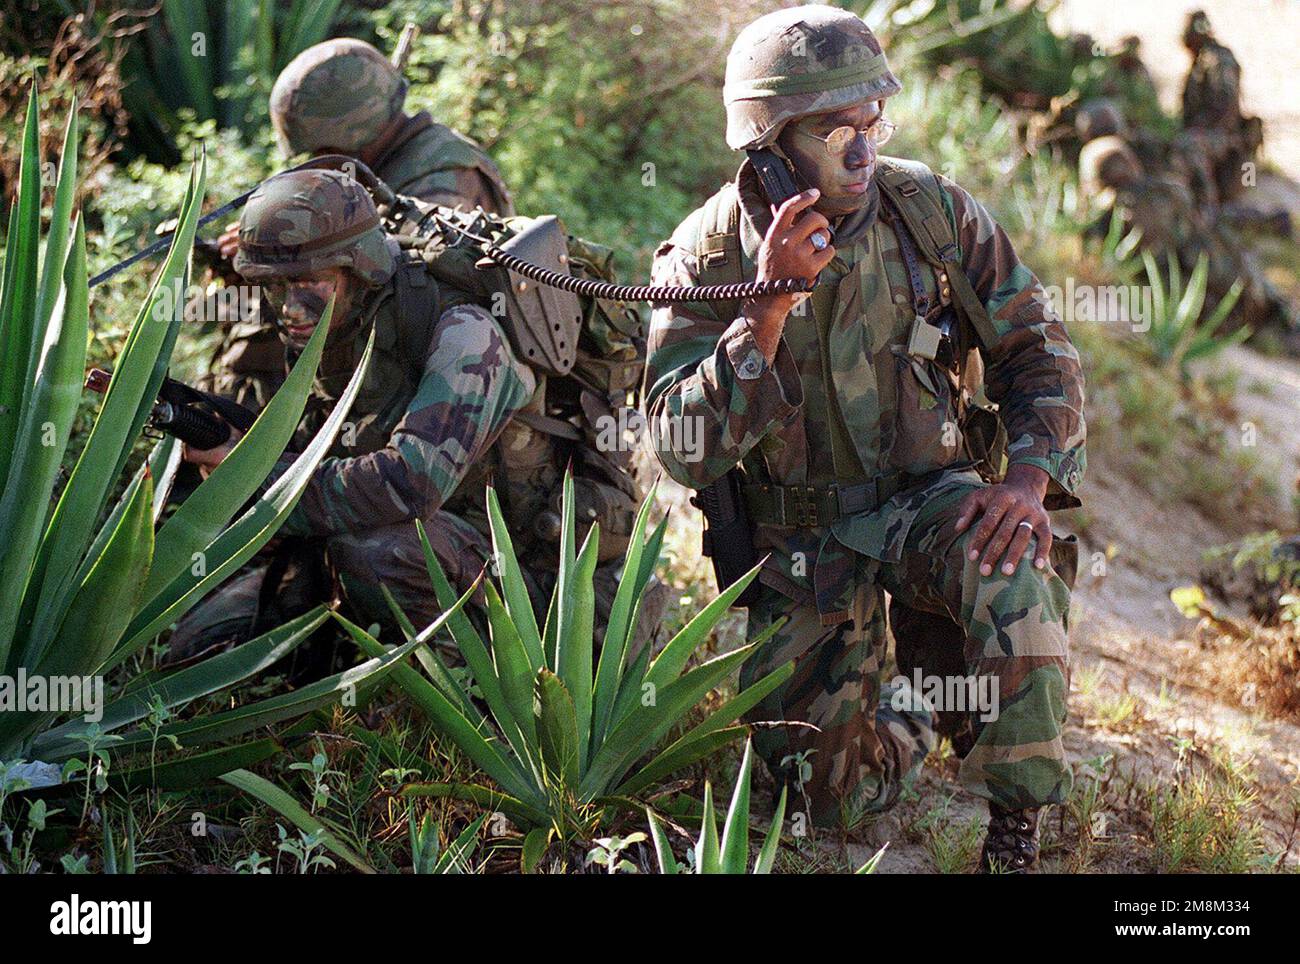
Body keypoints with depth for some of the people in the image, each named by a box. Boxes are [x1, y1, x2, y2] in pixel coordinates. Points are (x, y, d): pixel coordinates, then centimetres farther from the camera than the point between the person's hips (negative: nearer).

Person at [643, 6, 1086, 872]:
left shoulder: (933, 212, -10)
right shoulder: (707, 256, -12)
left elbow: (1040, 353, -3)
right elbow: (687, 453, -20)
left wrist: (1029, 480, -22)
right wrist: (770, 307, -31)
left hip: (927, 499, 0)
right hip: (801, 537, 0)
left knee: (1007, 559, -36)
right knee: (837, 793, -5)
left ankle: (1017, 830, -17)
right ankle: (912, 710, 31)